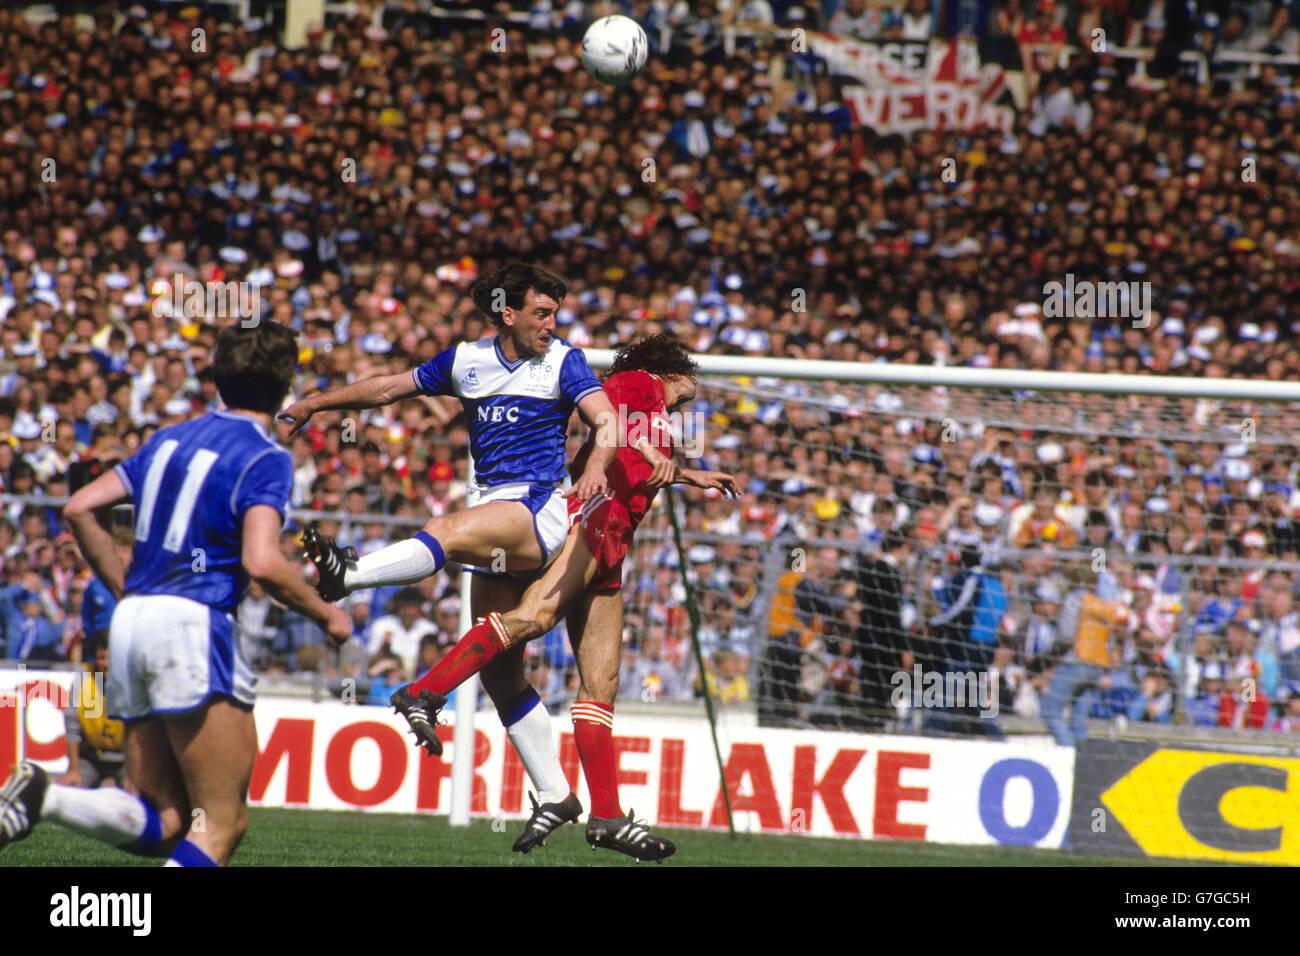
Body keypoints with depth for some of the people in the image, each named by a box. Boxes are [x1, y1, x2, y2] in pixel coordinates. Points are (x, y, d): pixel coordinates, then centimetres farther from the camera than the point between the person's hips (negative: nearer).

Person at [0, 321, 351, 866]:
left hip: (133, 619, 7)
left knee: (158, 825, 7)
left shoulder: (172, 439, 18)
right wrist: (326, 615, -3)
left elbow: (80, 509, 17)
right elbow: (261, 563, -18)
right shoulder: (265, 458, -4)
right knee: (224, 823, -5)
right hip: (193, 622, -7)